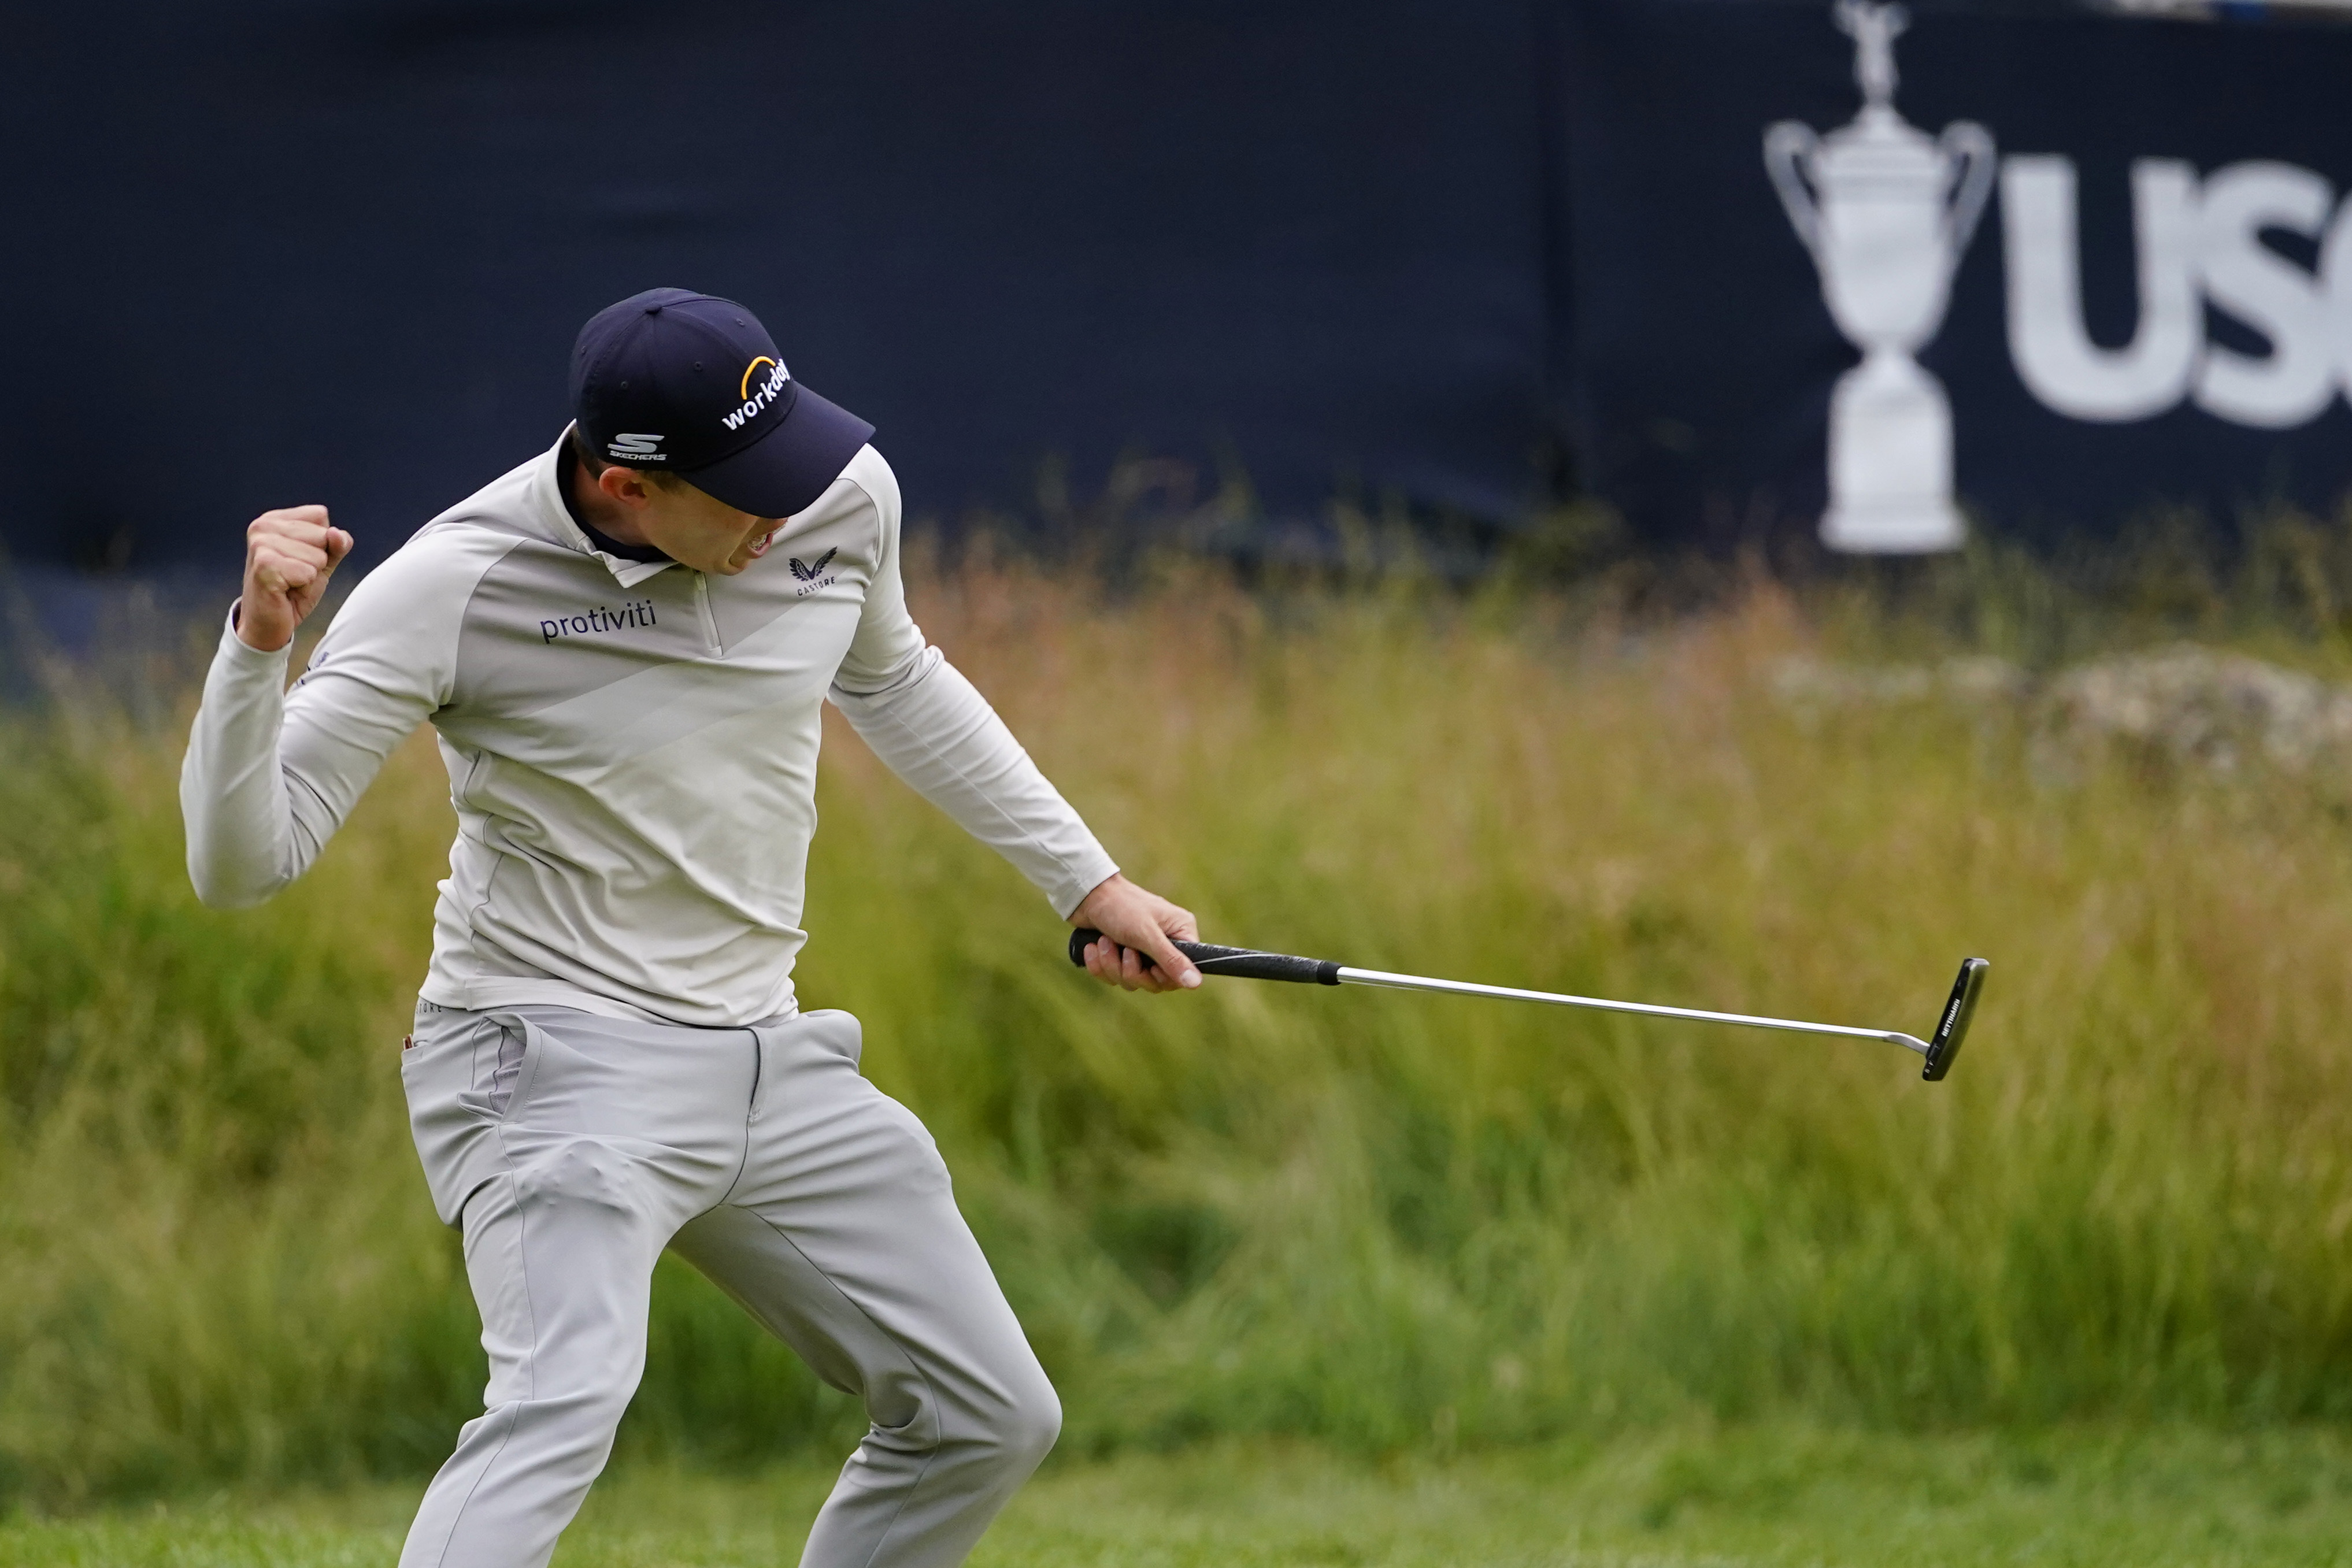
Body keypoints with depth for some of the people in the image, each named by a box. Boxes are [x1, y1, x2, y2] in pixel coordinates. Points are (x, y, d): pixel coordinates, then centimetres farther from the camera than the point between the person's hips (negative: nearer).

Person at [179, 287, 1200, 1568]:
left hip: (771, 1067, 7)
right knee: (565, 1400, -32)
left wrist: (1088, 883, 26)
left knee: (988, 1420, 9)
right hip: (556, 1064, -7)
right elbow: (242, 860, -18)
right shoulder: (451, 587, -18)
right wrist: (260, 642, -35)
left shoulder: (844, 499, -3)